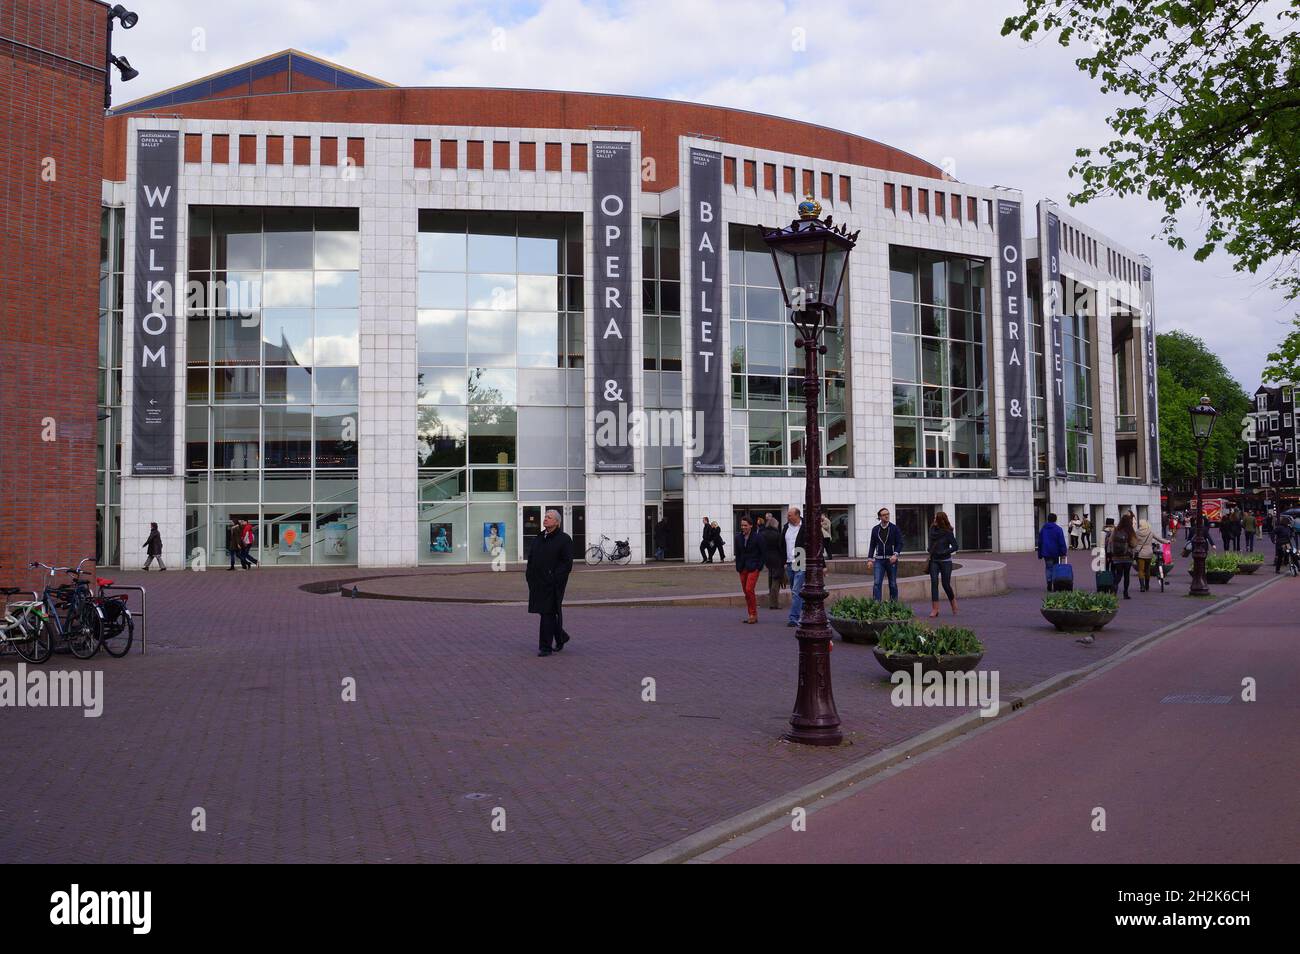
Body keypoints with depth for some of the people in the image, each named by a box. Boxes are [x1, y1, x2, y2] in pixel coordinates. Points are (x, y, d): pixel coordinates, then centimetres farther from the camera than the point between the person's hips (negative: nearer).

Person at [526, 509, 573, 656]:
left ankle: (546, 647, -1)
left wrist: (554, 578, -19)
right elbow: (531, 558, 21)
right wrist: (529, 575, 9)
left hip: (553, 584, -7)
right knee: (546, 612, 14)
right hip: (538, 582, 7)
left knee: (548, 613, -7)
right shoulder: (539, 538, 14)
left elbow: (567, 563, -12)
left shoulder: (564, 539, -6)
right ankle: (561, 637, 33)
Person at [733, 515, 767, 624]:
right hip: (743, 568, 6)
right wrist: (738, 567, 9)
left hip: (753, 568, -6)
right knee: (745, 591, 7)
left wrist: (759, 566, -8)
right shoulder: (738, 537, 9)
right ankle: (751, 615, 14)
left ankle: (754, 614, -4)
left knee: (749, 590, -15)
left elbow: (763, 553, -3)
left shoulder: (757, 537, -6)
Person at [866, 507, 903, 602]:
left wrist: (895, 555, -18)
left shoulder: (894, 528, 1)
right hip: (879, 560, 1)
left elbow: (900, 543, -3)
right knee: (876, 583, -11)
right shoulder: (875, 529, 7)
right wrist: (870, 559, 2)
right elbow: (872, 545, 10)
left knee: (893, 584, 6)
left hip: (891, 560, -1)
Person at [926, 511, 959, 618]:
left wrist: (943, 552, -17)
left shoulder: (948, 532, -9)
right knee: (934, 582, -9)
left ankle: (953, 601, 31)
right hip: (934, 561, 4)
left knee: (946, 584, 1)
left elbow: (955, 546, -9)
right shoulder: (932, 529, 4)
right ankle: (935, 609, -11)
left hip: (945, 561, -4)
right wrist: (929, 550, 4)